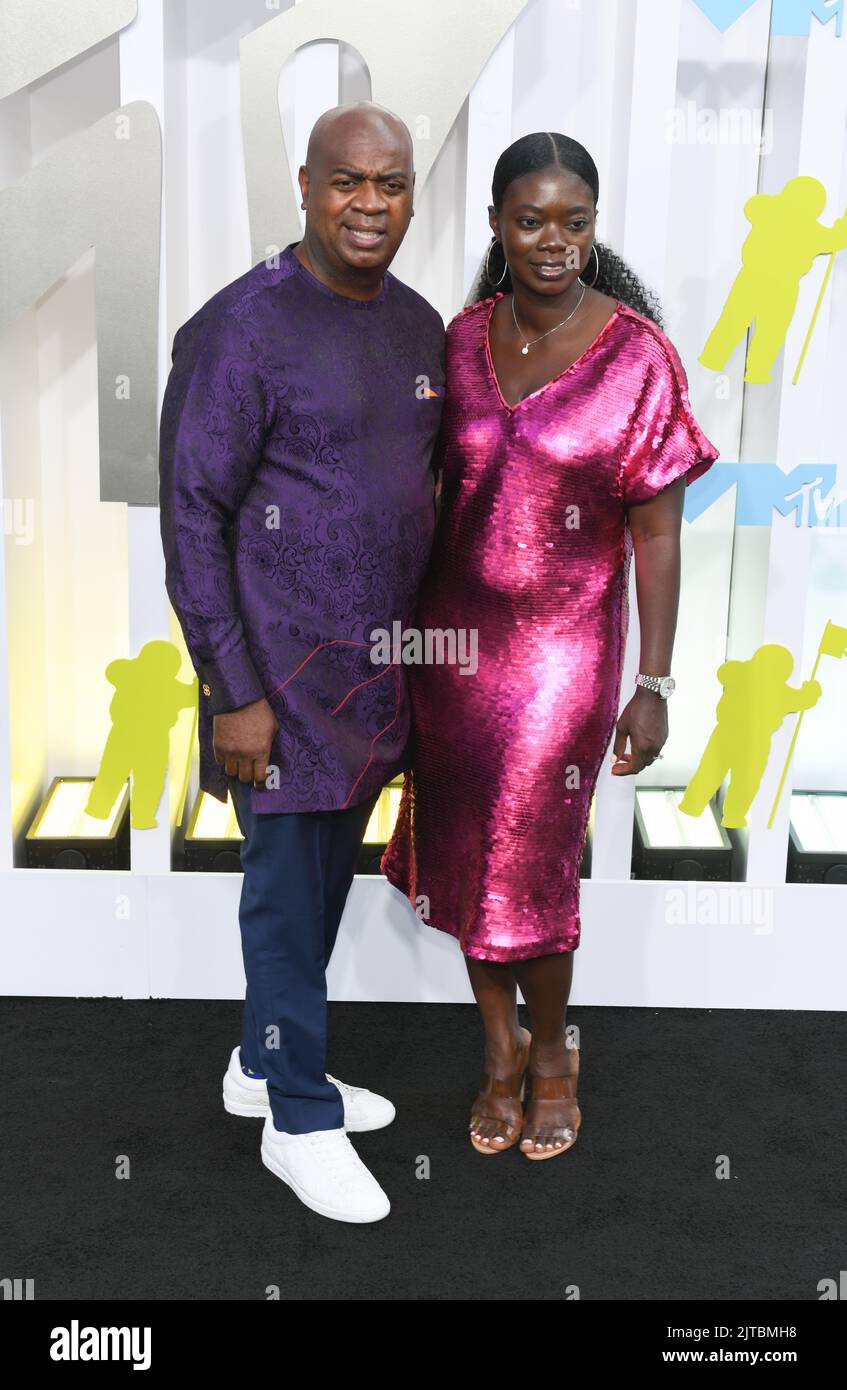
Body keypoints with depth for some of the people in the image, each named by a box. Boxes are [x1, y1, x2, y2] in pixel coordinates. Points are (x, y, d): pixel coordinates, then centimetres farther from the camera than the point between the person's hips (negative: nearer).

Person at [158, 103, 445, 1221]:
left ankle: (264, 1063, 37)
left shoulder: (419, 324, 8)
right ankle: (301, 1119, 22)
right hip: (286, 666, -7)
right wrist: (233, 694, -16)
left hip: (381, 665, 7)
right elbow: (193, 516, -14)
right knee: (289, 886, 5)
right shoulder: (243, 327, -15)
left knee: (330, 873, 17)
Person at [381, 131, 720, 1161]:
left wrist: (654, 682, -10)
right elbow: (436, 486, 9)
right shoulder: (461, 338, 1)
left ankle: (550, 1046, 33)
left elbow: (656, 529, -9)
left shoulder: (636, 354, -10)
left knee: (533, 861, 5)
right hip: (453, 634, 4)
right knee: (464, 851, 11)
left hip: (564, 643, -3)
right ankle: (500, 1044, 34)